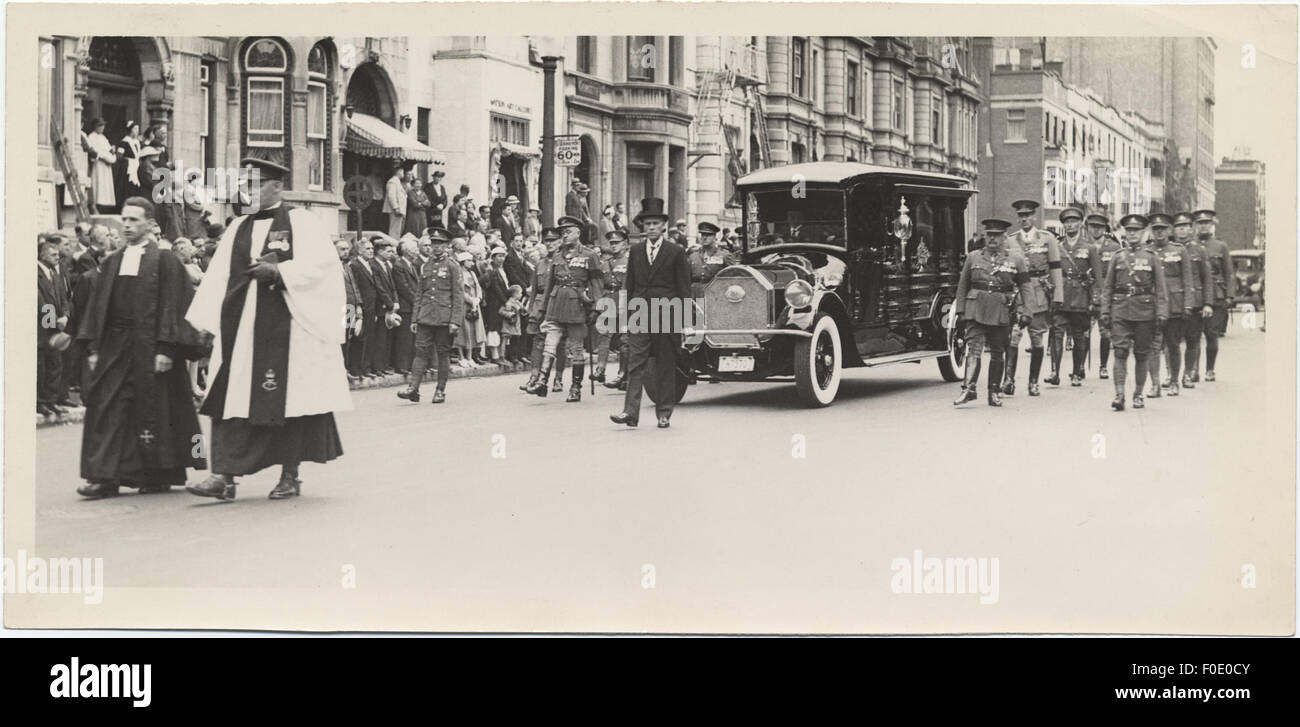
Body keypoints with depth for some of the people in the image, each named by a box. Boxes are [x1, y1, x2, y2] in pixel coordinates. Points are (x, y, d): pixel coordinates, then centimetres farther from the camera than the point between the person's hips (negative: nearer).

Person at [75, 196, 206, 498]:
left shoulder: (165, 261, -4)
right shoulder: (112, 262, 13)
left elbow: (172, 306, -9)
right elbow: (98, 306, 14)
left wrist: (166, 349, -15)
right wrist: (93, 348, 6)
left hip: (151, 348, -5)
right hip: (114, 347, 5)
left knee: (156, 410, 2)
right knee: (108, 410, -2)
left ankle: (160, 474, 13)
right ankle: (104, 476, -4)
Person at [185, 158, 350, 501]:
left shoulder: (299, 222, 1)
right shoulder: (238, 227, 16)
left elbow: (321, 262, -10)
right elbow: (218, 277, 14)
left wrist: (278, 272, -18)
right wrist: (208, 322, 6)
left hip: (284, 325, -5)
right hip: (239, 327, 5)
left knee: (287, 396, 0)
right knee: (232, 397, -4)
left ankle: (290, 475, 11)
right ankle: (224, 475, -7)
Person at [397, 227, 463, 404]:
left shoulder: (452, 266, -1)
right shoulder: (425, 267, 14)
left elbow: (458, 296, -5)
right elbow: (420, 295, 17)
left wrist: (455, 321, -12)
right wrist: (414, 318, 11)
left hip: (444, 319, -4)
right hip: (425, 317, 4)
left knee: (443, 353, 3)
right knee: (421, 351, -4)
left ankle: (441, 390, 10)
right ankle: (413, 388, -9)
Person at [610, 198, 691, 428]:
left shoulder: (676, 252, 3)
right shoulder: (635, 251, 12)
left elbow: (684, 288, 2)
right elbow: (630, 285, 14)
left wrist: (683, 320, -3)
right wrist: (629, 315, 8)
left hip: (666, 316, -2)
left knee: (665, 366, 4)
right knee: (635, 365, -6)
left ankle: (664, 413, 11)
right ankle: (630, 412, -12)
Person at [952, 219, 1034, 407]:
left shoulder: (1016, 258, 7)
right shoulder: (973, 257, 9)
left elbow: (1025, 286, 7)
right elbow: (962, 286, 12)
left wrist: (1024, 311, -3)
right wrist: (960, 312, 6)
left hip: (1002, 312, 0)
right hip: (976, 311, 0)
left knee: (997, 353, 6)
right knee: (974, 348, -12)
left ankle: (994, 392, 13)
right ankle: (969, 388, -19)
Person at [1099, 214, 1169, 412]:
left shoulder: (1151, 258, 7)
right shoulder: (1117, 258, 10)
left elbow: (1161, 289, 4)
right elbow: (1107, 287, 11)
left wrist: (1161, 313, -5)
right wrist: (1105, 311, 3)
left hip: (1144, 312, 0)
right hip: (1120, 312, 0)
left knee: (1141, 355, 5)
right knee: (1120, 352, -10)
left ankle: (1138, 395, 14)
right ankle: (1119, 394, -13)